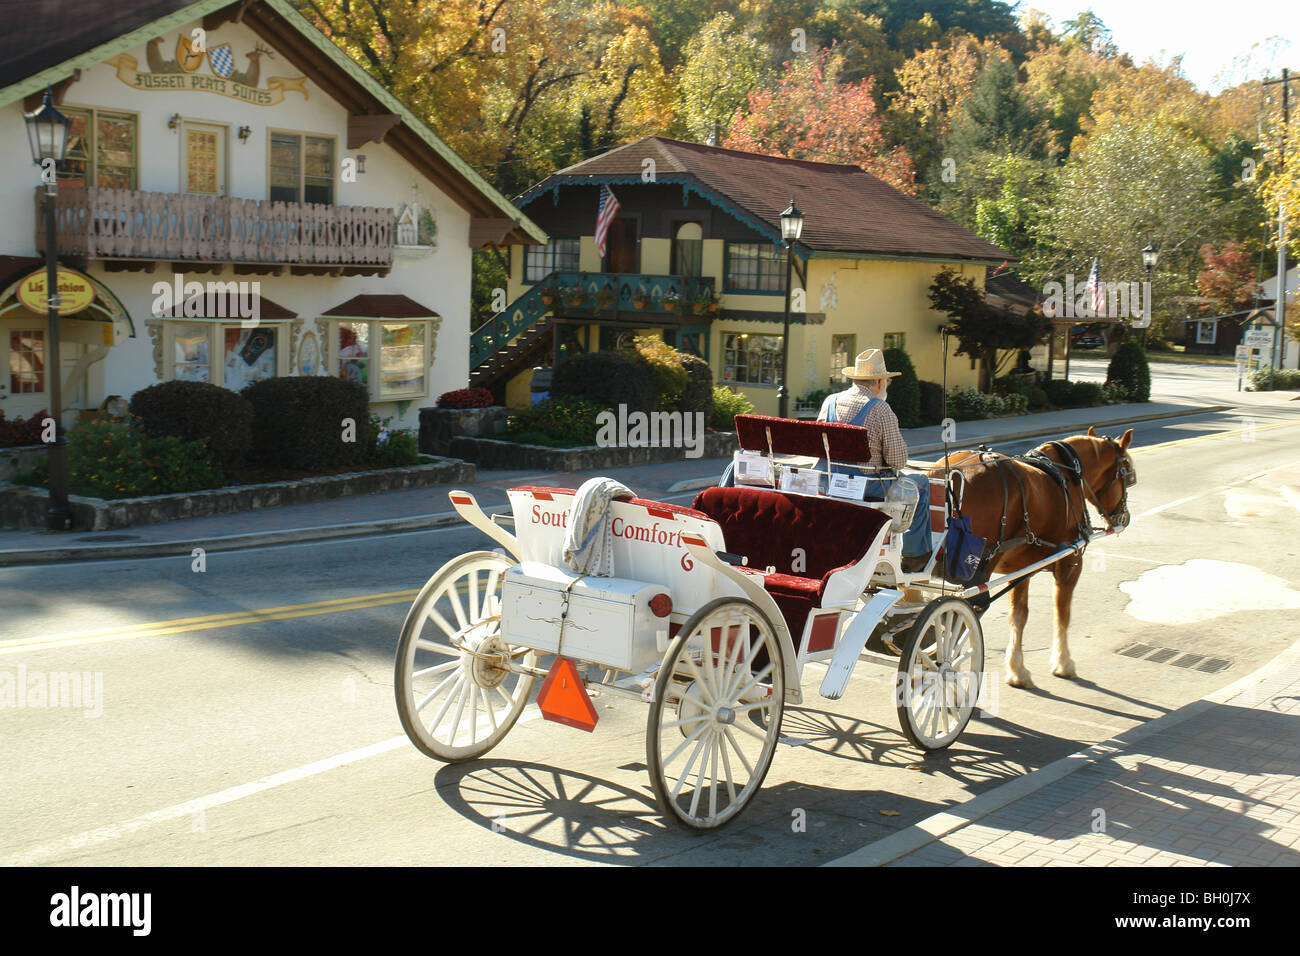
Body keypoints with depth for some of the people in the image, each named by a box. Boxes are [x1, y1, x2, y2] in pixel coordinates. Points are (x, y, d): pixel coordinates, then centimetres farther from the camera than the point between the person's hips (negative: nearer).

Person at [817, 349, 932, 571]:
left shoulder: (830, 401, 4)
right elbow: (898, 459, -13)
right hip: (867, 486, -7)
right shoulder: (880, 408, -13)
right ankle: (914, 555, 20)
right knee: (920, 483, 18)